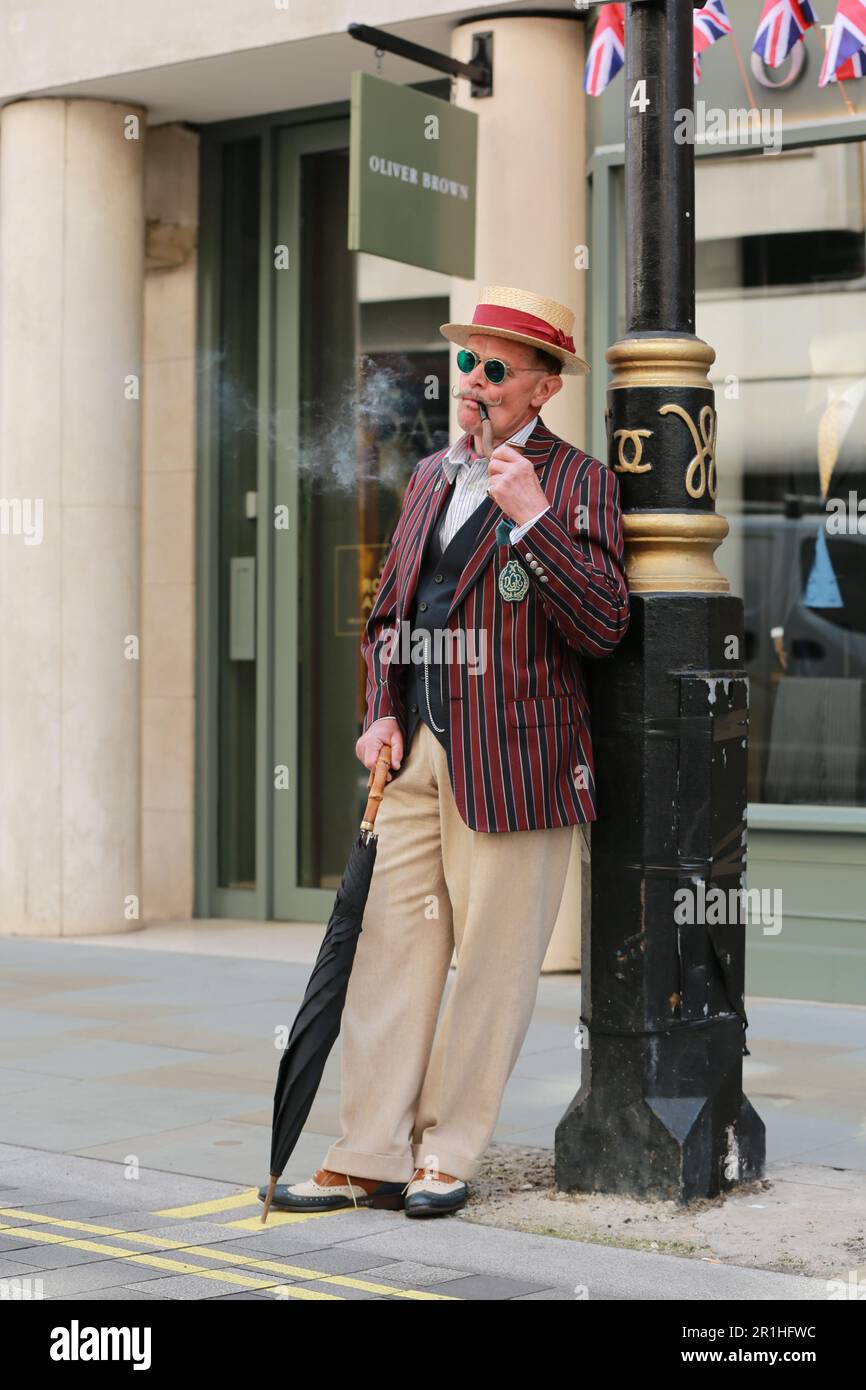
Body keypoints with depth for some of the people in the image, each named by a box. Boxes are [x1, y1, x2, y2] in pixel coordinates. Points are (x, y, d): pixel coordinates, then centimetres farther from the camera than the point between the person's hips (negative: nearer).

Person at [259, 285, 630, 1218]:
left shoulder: (577, 483, -3)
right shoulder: (430, 476, 17)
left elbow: (603, 627, -12)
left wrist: (533, 519, -20)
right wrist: (381, 712, 9)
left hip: (513, 761, -6)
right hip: (415, 754, 6)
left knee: (492, 961, 1)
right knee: (390, 950, 3)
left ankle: (446, 1156, 13)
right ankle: (370, 1158, 8)